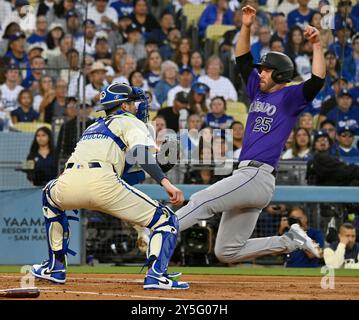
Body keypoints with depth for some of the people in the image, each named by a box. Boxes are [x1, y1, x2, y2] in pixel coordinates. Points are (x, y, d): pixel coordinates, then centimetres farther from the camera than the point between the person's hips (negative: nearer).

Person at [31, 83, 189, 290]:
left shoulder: (93, 127, 38)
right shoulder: (130, 122, 17)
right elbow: (140, 152, -4)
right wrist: (165, 182, -15)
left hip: (68, 184, 6)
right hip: (102, 182, -6)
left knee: (51, 195, 42)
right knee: (165, 220, 4)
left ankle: (56, 267, 34)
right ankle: (156, 274, -20)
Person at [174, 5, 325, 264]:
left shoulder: (290, 97, 0)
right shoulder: (259, 92, 22)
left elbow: (317, 80, -17)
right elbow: (242, 59, 26)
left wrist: (317, 45, -22)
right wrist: (246, 27, 14)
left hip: (258, 176, -9)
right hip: (245, 175, 9)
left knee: (202, 202, -22)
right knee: (227, 252, 6)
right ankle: (291, 241, 10)